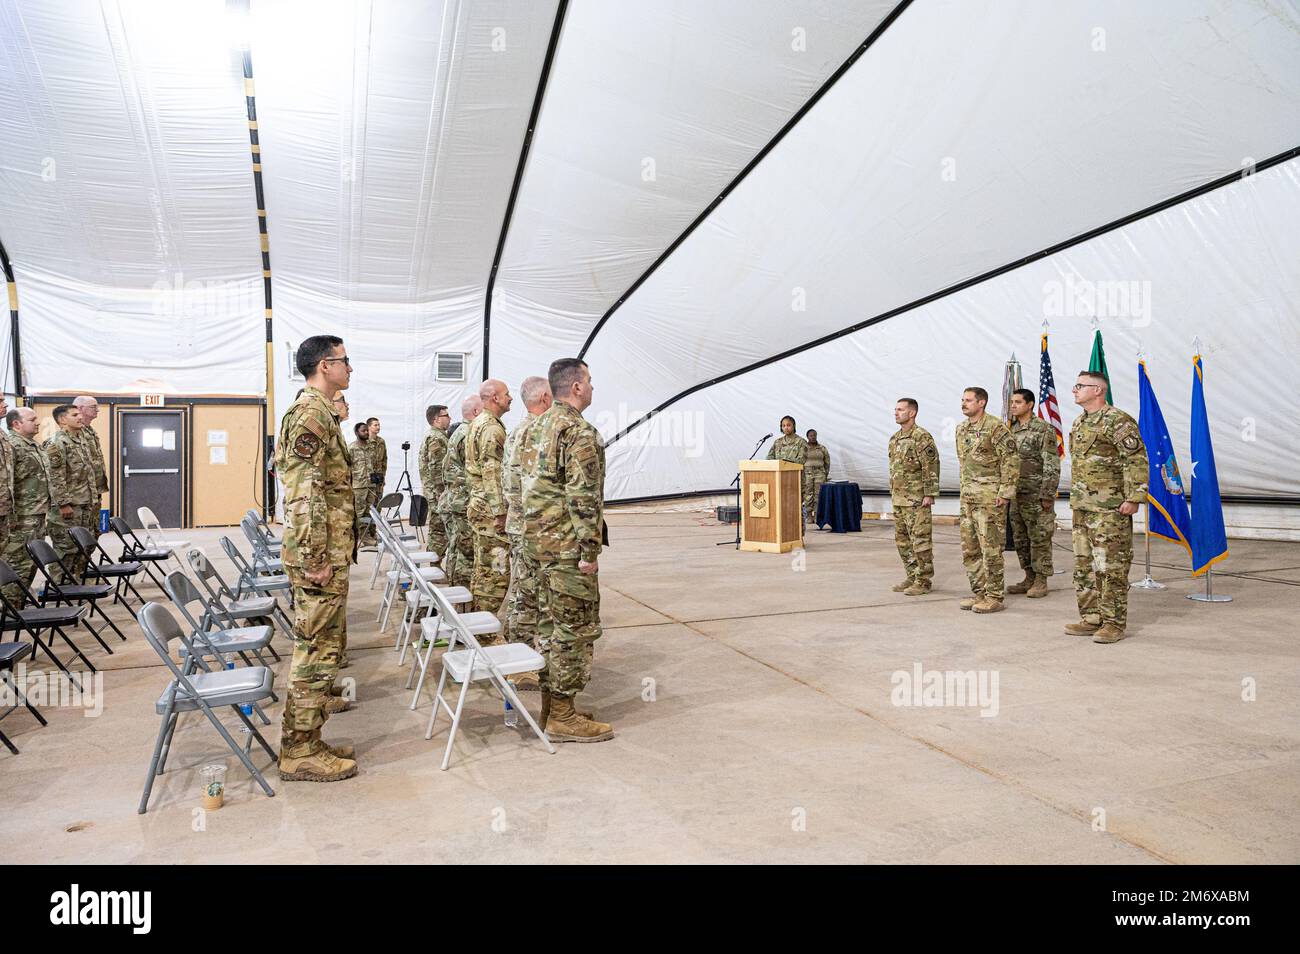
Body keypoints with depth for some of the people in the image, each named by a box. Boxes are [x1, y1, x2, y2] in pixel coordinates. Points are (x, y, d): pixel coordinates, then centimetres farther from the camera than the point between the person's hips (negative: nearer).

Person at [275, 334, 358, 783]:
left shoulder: (319, 412, 17)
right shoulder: (310, 414, -16)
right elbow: (305, 493, -22)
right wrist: (316, 558, -23)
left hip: (330, 553, 11)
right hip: (321, 556, -11)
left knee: (323, 643, 20)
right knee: (315, 648, -5)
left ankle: (318, 696, 34)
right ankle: (300, 751, 3)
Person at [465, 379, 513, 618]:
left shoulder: (476, 424, 17)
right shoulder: (492, 428, -16)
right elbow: (492, 474, -22)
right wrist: (500, 513, -21)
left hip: (478, 506, 11)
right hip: (490, 509, -11)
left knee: (482, 568, 17)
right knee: (496, 572, -6)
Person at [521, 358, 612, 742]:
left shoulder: (538, 426, 13)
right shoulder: (579, 431, -15)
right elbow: (583, 496, -21)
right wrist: (589, 551, -19)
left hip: (539, 538, 10)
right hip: (567, 544, -10)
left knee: (550, 623, 16)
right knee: (575, 628, -1)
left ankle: (550, 704, 25)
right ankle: (562, 717, 6)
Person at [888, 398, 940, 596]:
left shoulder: (921, 436, -11)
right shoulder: (895, 438, 15)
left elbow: (931, 467, -15)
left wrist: (929, 494, -18)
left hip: (917, 499, -9)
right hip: (898, 499, 9)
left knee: (920, 540, -3)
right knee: (902, 540, 13)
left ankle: (924, 581, 3)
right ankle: (912, 576, 22)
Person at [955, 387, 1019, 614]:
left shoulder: (995, 426, -11)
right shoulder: (961, 429, 13)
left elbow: (1012, 460, -13)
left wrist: (1005, 492, -15)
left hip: (990, 497, -8)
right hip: (967, 498, 8)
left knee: (991, 549, -4)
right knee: (969, 549, 11)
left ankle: (994, 597, 4)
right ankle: (979, 593, 21)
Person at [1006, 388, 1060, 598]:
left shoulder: (1043, 429, -9)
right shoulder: (1011, 430, 13)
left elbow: (1052, 465, -13)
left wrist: (1047, 495, -17)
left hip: (1037, 495, -7)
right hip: (1016, 494, 7)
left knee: (1039, 538, -1)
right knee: (1020, 539, 11)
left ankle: (1041, 581, 7)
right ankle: (1029, 578, 22)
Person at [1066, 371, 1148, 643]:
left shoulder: (1117, 421, -11)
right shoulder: (1079, 423, 17)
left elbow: (1137, 461, -16)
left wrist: (1133, 498, -19)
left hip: (1109, 509, -9)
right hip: (1081, 508, 9)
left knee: (1111, 567, -4)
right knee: (1084, 566, 12)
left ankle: (1114, 623, 4)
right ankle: (1091, 618, 21)